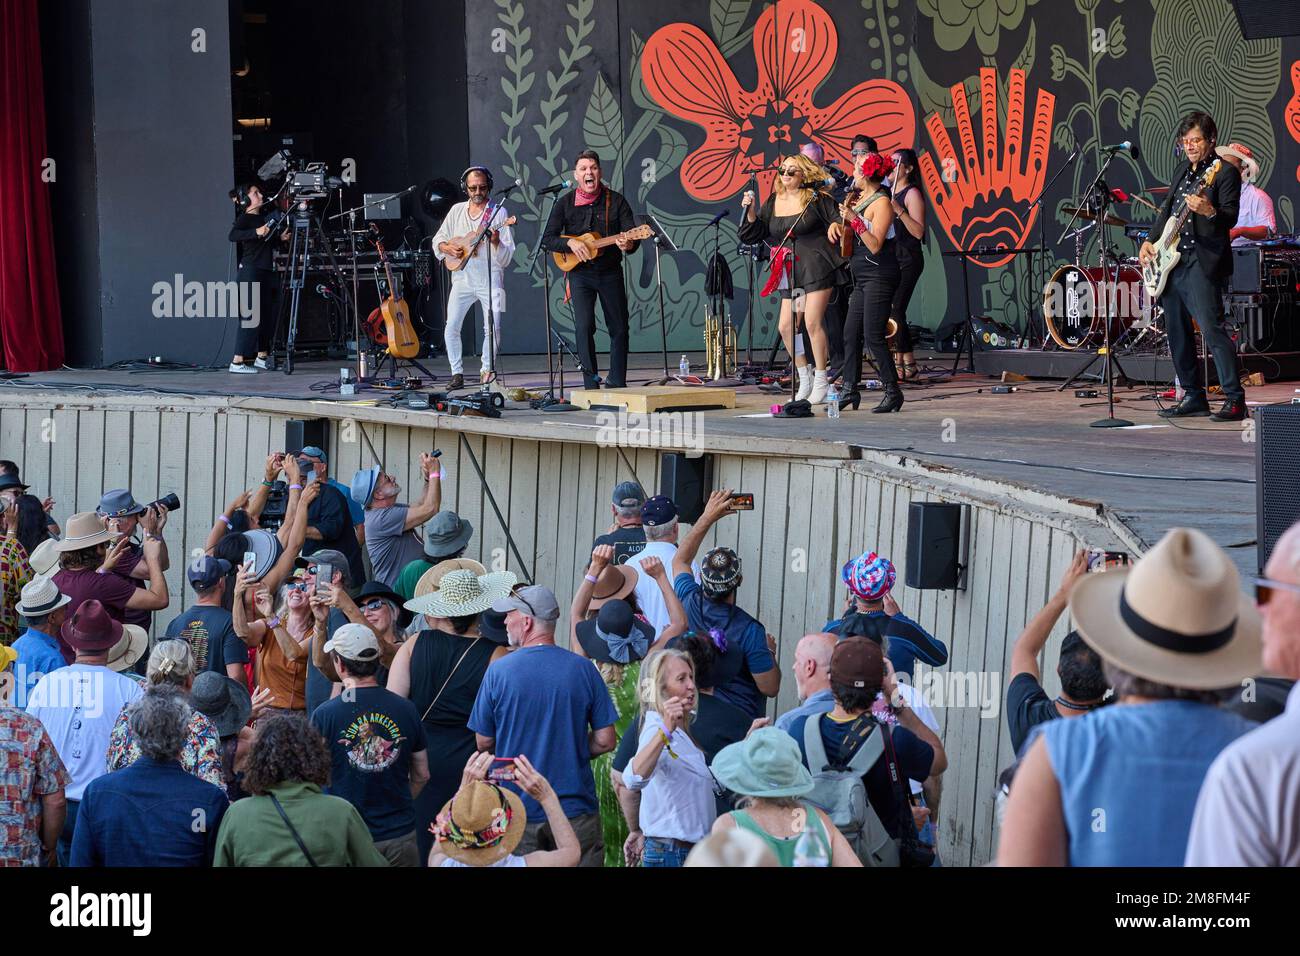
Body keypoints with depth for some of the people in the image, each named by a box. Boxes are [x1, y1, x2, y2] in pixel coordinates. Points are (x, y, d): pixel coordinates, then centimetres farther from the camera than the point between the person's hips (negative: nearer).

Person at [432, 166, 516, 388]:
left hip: (490, 277, -3)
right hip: (462, 277, 3)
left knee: (493, 328, -10)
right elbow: (438, 239, 17)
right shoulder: (457, 211, 13)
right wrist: (447, 248, -3)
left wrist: (495, 242, -22)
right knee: (451, 327, -6)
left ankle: (487, 370, 9)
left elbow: (507, 258, -3)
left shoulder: (498, 212, 2)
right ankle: (457, 373, 5)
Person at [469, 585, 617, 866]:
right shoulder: (584, 669, -6)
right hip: (576, 811, 1)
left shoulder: (498, 671, -9)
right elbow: (605, 741, -4)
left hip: (517, 811, -1)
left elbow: (484, 742, -1)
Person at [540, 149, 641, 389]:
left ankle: (617, 384, 18)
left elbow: (632, 235, -5)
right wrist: (570, 243, -20)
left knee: (619, 329, 6)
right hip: (580, 273, -1)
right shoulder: (565, 203, 0)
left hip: (610, 272, 1)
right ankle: (591, 383, -9)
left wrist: (628, 245, -29)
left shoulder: (616, 201, 0)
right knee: (584, 327, -15)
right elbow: (547, 239, -3)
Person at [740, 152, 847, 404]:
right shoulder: (773, 202, 12)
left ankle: (820, 381, -1)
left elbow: (838, 222, -3)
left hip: (816, 268, -6)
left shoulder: (817, 199, -2)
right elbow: (754, 234, 12)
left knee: (812, 323, -12)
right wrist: (750, 212, -3)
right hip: (790, 273, 6)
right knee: (786, 327, 1)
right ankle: (805, 379, 17)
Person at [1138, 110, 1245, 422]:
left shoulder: (1225, 171, -5)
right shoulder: (1182, 170, 19)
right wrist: (1150, 241, 12)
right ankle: (1194, 396, 19)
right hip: (1171, 262, 9)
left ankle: (1235, 400, -14)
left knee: (1212, 329, -15)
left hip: (1202, 264, -9)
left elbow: (1231, 217, -14)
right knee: (1177, 333, 10)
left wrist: (1209, 211, -34)